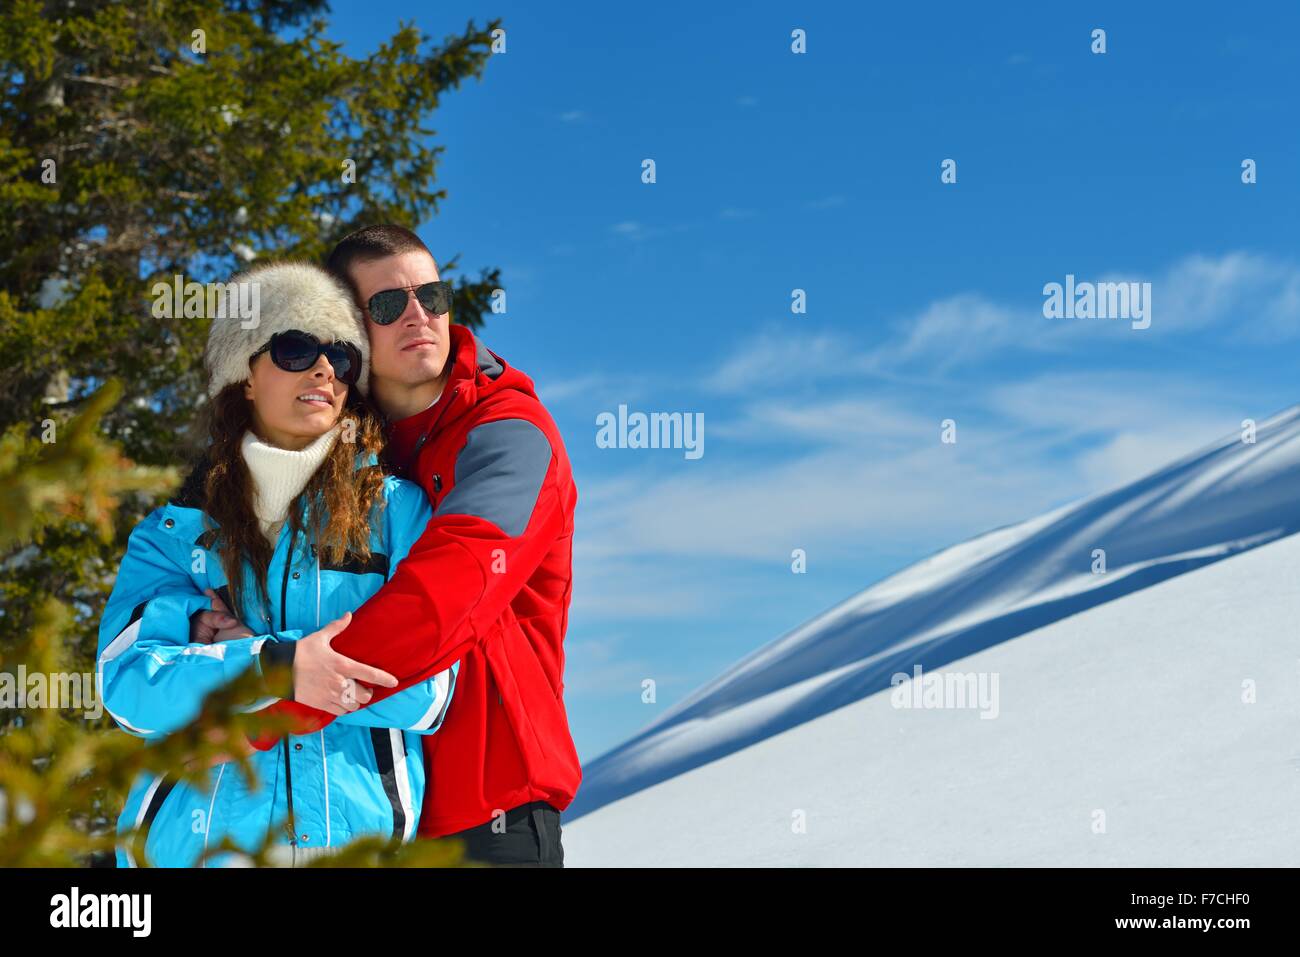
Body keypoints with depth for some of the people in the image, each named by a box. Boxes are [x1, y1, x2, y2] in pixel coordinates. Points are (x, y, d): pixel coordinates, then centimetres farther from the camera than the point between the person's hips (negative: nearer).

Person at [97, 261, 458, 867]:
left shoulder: (395, 509, 4)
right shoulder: (174, 529, 7)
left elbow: (426, 693, -7)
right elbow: (127, 681, -8)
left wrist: (224, 654, -9)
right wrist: (274, 664, -25)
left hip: (357, 833, 0)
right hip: (195, 836, 1)